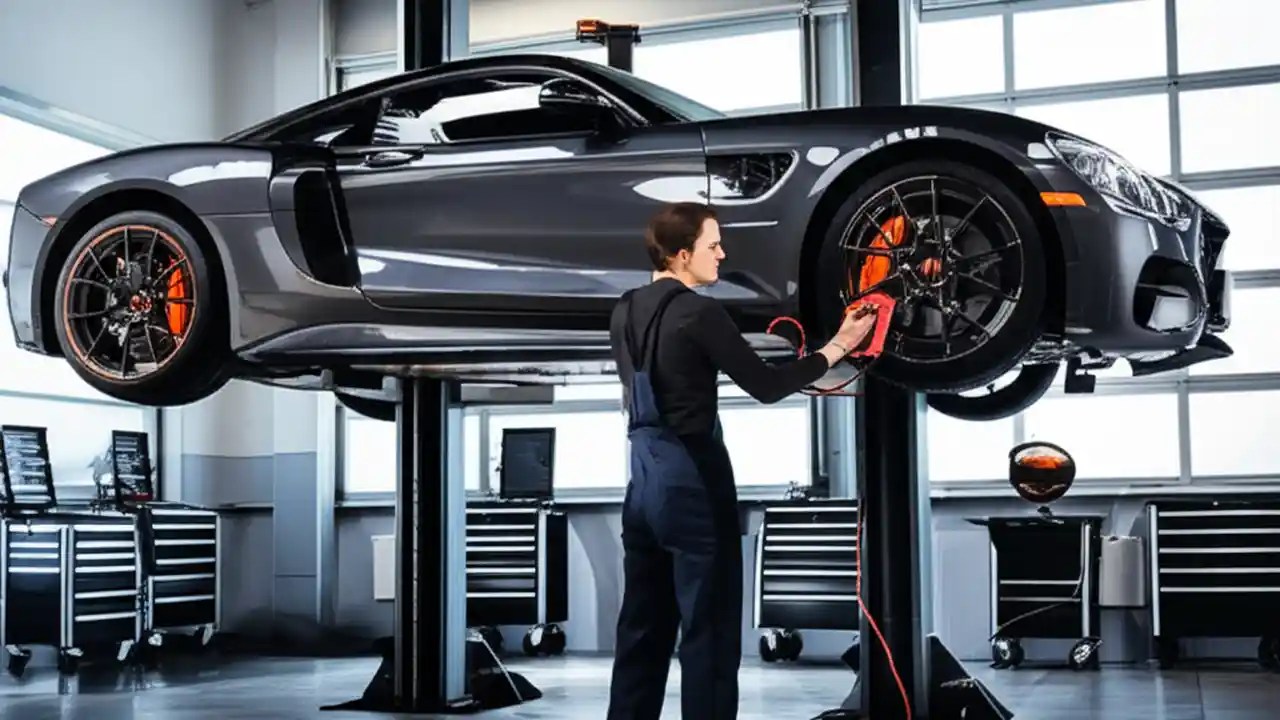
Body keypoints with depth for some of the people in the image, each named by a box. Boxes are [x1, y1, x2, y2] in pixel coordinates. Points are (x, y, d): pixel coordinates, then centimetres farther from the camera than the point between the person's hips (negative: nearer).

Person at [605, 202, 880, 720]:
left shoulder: (625, 312, 8)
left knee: (642, 628, 15)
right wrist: (837, 347, -6)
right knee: (709, 632, 1)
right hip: (691, 479, -8)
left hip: (645, 475, 8)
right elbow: (765, 386, -15)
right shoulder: (699, 313, -15)